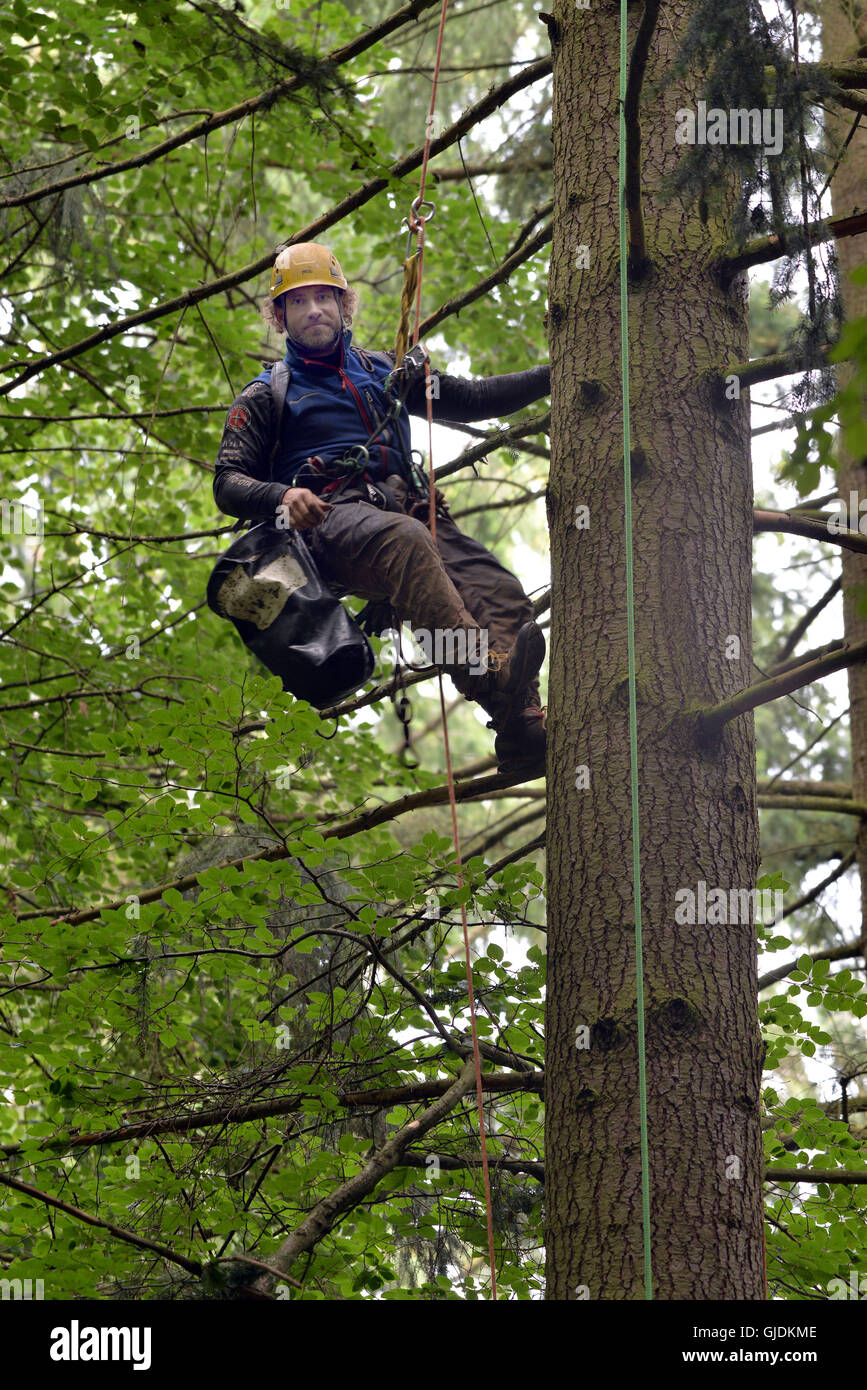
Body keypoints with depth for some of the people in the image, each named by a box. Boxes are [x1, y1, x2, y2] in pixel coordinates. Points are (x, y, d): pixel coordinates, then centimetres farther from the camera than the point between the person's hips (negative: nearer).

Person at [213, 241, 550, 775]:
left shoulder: (382, 372, 31)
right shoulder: (267, 396, 20)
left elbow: (469, 399, 31)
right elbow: (229, 484, 9)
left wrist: (551, 376, 18)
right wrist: (282, 496, -14)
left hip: (405, 505, 4)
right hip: (329, 520, -4)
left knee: (503, 596, -26)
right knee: (406, 540, -41)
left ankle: (524, 737, -46)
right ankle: (491, 673, -59)